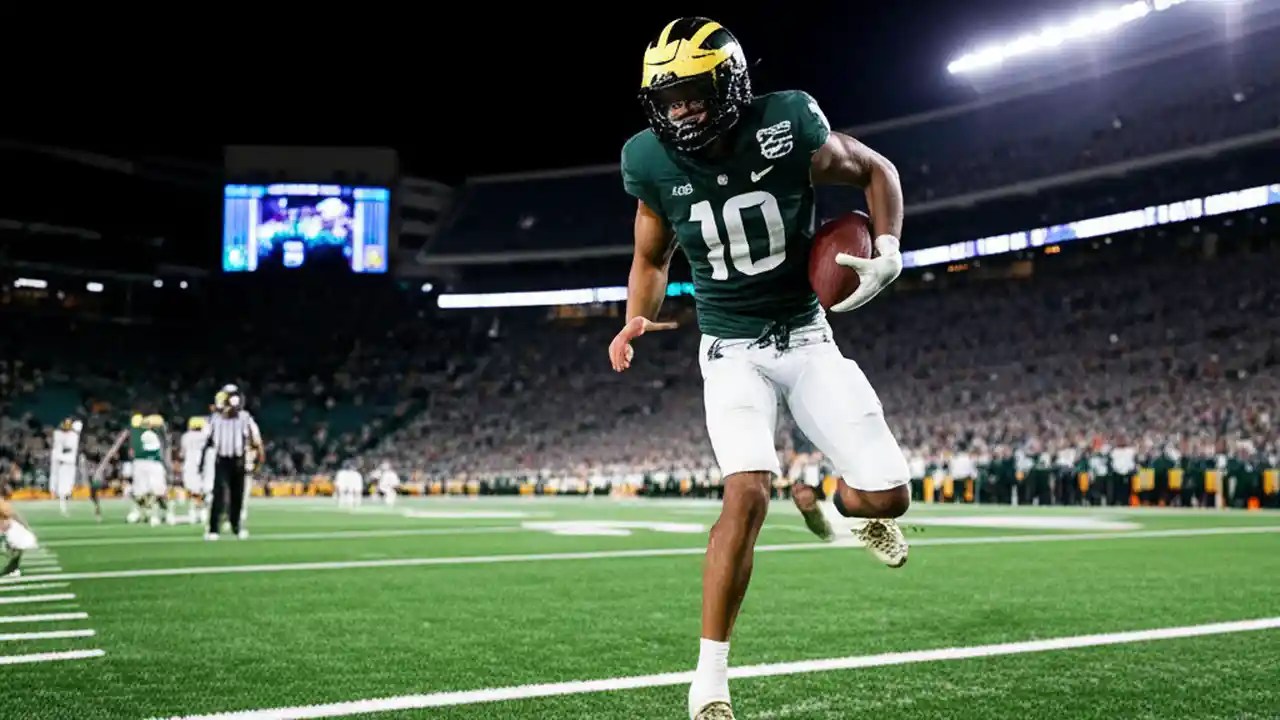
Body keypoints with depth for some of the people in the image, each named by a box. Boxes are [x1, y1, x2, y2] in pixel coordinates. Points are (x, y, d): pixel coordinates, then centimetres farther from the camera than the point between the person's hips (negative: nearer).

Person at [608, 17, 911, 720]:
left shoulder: (788, 126, -16)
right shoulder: (653, 162, -10)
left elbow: (875, 170, 2)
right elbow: (651, 260, 9)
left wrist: (889, 250, -13)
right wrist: (635, 323, -7)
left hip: (807, 337, 1)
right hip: (732, 351, -1)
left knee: (888, 497, -6)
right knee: (747, 492, -22)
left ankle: (826, 498, 34)